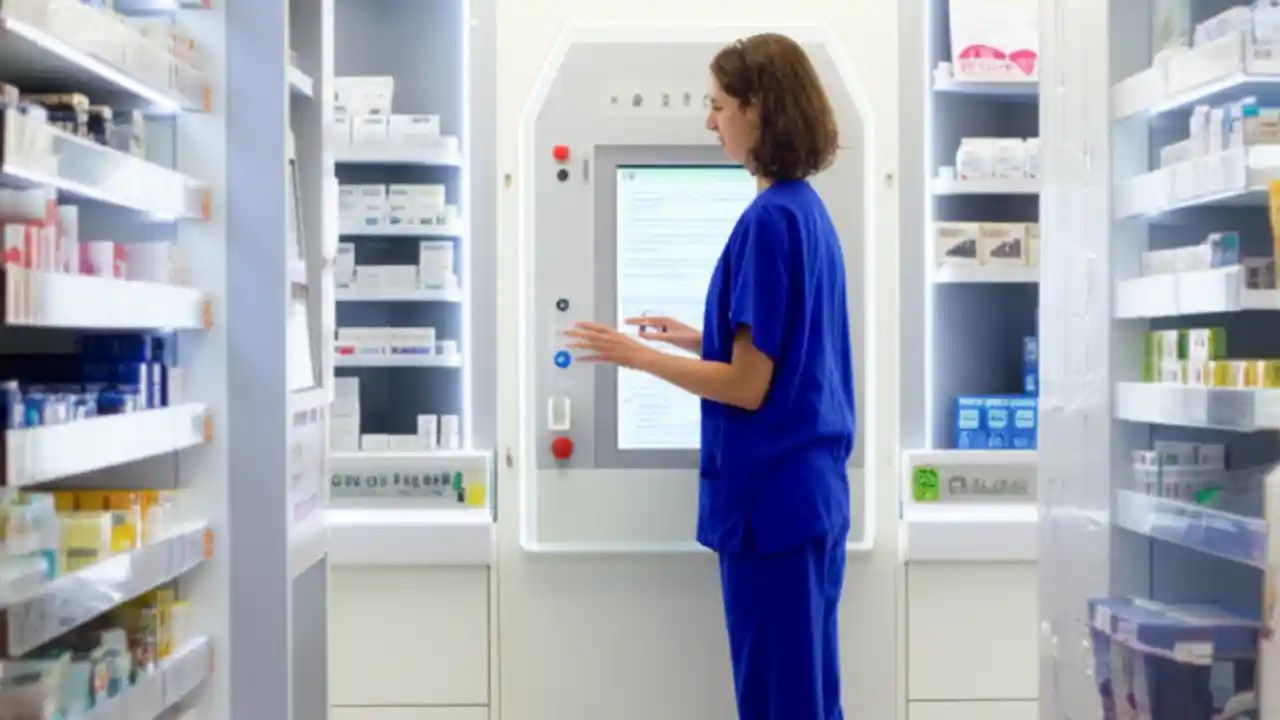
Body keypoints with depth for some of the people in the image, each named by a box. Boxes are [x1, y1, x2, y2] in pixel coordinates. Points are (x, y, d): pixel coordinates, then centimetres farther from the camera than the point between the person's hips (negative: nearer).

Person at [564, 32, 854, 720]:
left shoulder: (769, 219, -19)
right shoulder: (808, 210, 9)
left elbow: (748, 386, -18)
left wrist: (637, 355, -10)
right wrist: (697, 338, 13)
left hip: (772, 494, -9)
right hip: (809, 487, 9)